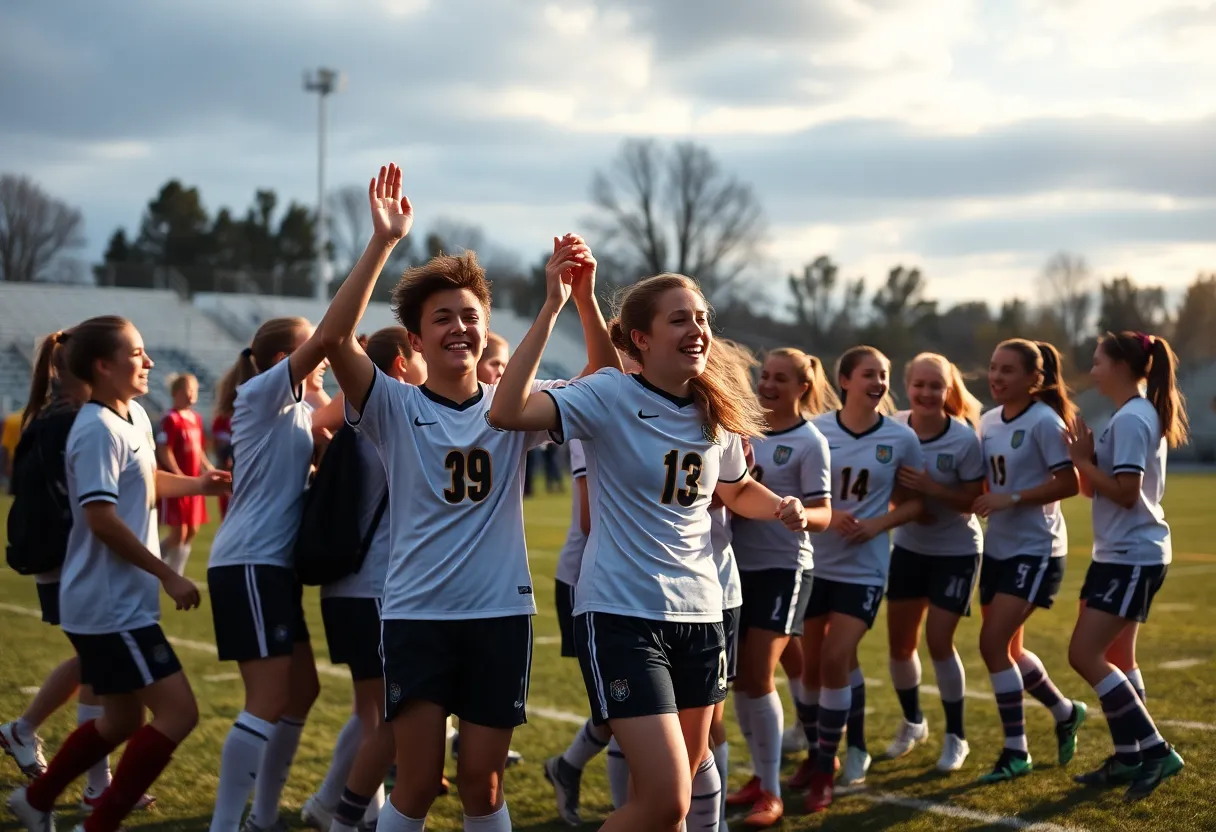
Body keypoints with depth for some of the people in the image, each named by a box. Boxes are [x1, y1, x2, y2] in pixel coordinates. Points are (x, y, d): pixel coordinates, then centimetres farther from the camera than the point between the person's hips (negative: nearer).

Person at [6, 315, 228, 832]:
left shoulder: (135, 417, 11)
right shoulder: (98, 430, -18)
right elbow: (101, 518, -25)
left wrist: (195, 485, 18)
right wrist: (169, 576, -22)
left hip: (119, 604, 10)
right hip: (112, 607, -10)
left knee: (122, 720, 19)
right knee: (178, 712, -12)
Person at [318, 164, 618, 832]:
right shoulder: (395, 408, -3)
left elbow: (608, 376, -3)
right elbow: (334, 337, -18)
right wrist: (383, 241, -23)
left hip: (501, 613, 2)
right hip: (417, 614, -2)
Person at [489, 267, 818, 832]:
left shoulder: (718, 415, 5)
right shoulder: (610, 395, -12)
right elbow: (507, 413, -29)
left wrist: (780, 506, 3)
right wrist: (552, 310, -34)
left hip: (700, 613, 7)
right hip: (622, 614, -6)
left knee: (690, 771, 19)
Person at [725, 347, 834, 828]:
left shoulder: (809, 442, -8)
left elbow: (823, 513, -12)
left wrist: (798, 513, -32)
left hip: (782, 568, -5)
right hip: (740, 565, 5)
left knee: (759, 678, -8)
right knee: (740, 677, 7)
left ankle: (771, 793, 3)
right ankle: (761, 775, 22)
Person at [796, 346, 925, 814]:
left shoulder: (901, 438, -4)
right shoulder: (816, 430, -5)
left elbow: (915, 502, 4)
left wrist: (877, 524, -13)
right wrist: (828, 516, -18)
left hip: (863, 568, -1)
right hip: (814, 562, 1)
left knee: (835, 661, -10)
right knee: (811, 665, 8)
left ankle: (824, 773, 3)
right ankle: (815, 754, 30)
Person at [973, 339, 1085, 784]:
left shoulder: (1044, 422, -14)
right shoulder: (989, 421, 8)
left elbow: (1069, 482, -19)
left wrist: (1012, 499, -24)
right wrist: (978, 498, -2)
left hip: (1035, 549, -8)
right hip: (998, 547, 8)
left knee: (993, 644, -13)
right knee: (1008, 649, 14)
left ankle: (1016, 751, 0)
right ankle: (1065, 713, 38)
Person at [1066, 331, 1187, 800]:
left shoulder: (1131, 419, -16)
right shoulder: (1141, 415, 16)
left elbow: (1125, 493, -22)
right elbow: (1097, 489, 18)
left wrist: (1081, 460, -12)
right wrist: (1086, 457, 1)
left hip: (1131, 558, -11)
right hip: (1121, 554, 11)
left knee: (1085, 656, -13)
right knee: (1114, 660, 14)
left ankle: (1155, 751, -10)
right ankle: (1129, 758, 21)